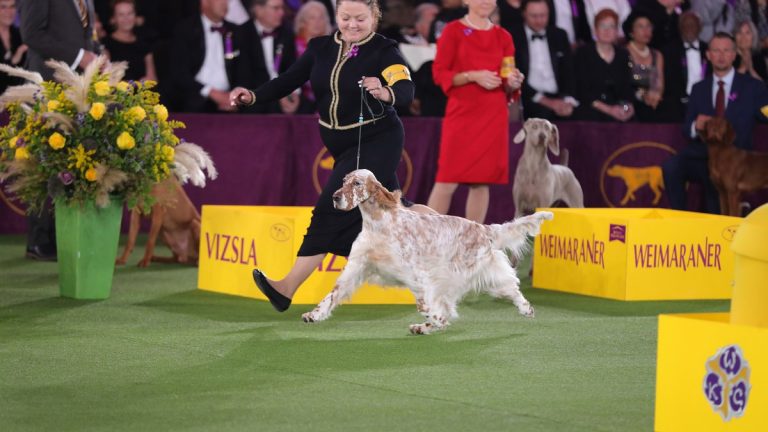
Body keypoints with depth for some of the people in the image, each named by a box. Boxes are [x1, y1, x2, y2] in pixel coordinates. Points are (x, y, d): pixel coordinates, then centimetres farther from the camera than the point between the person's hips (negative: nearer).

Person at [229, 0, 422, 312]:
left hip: (375, 142, -7)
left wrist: (384, 92, -51)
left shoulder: (383, 51, -13)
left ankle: (287, 288, -20)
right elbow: (289, 81, 1)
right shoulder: (320, 48, 4)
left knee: (334, 207, -15)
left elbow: (406, 92, -28)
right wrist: (253, 96, -16)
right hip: (340, 145, 7)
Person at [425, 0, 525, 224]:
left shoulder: (503, 36, 12)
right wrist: (473, 76, -16)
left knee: (482, 180, 2)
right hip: (462, 112, -4)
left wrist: (513, 82, -7)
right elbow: (439, 73, -4)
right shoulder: (453, 31, 2)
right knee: (448, 180, -8)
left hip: (493, 116, 4)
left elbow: (509, 84, 16)